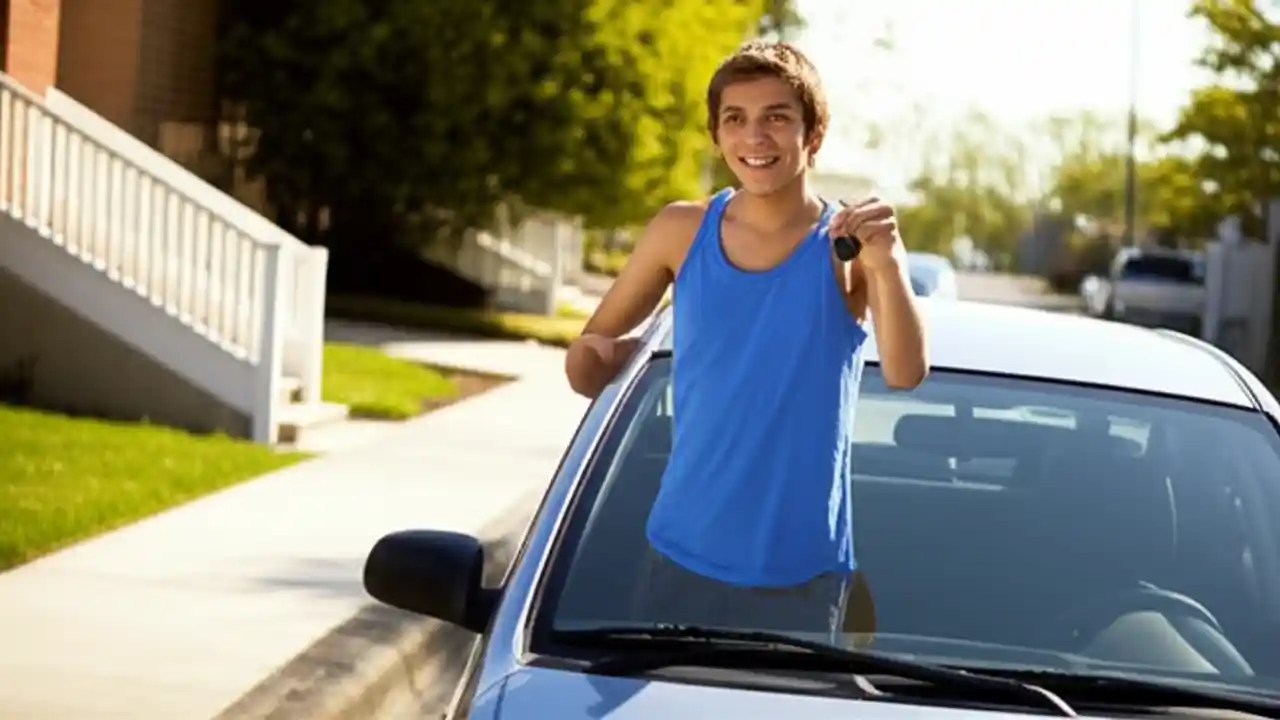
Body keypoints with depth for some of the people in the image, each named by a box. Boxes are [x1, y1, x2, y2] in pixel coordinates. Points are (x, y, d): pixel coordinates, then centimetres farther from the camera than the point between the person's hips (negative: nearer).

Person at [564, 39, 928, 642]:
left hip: (802, 571, -2)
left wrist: (886, 262, -36)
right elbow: (595, 343, 13)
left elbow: (906, 373, -20)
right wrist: (591, 358, -10)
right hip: (683, 556, 2)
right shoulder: (681, 232, 1)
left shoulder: (852, 244, -5)